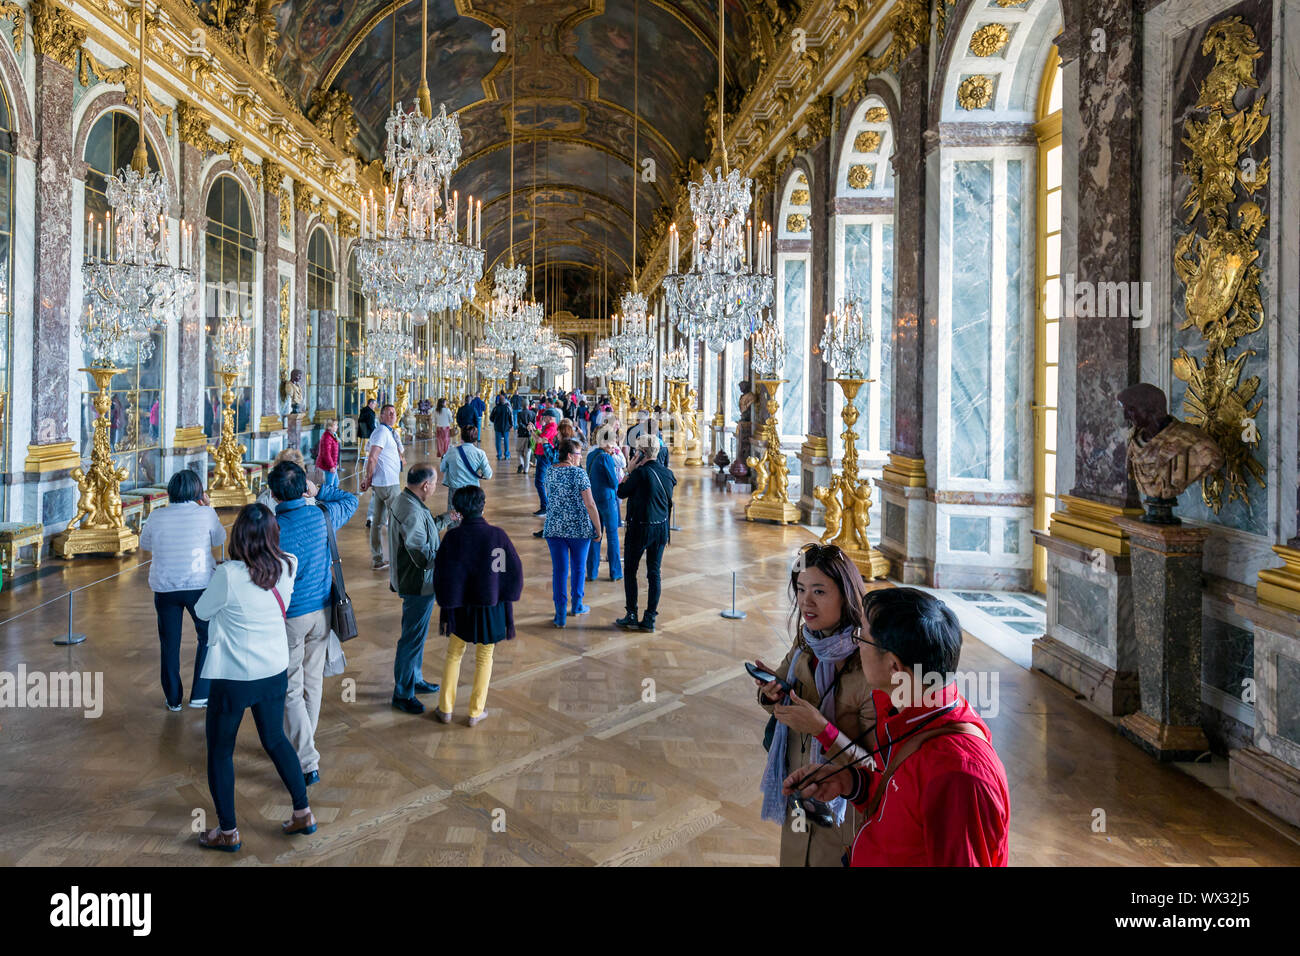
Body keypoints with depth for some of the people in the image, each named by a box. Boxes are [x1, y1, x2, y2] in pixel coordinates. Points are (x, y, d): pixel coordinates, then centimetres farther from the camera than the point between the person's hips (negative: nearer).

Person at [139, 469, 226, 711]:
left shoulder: (157, 517, -2)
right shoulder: (205, 514, -9)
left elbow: (144, 544, 13)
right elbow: (219, 540, 8)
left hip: (164, 588, 2)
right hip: (199, 584, -2)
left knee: (169, 643, 14)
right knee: (208, 637, 15)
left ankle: (173, 699, 23)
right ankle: (200, 694, 12)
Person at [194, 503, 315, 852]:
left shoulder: (228, 575, -23)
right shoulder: (288, 568, -10)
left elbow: (202, 611, -5)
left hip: (233, 678, -5)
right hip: (275, 672, 5)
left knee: (220, 752, 14)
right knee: (275, 740, 23)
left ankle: (227, 832, 25)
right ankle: (303, 813, 30)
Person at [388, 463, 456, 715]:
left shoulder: (405, 501, 5)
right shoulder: (412, 513, -28)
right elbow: (424, 556, -29)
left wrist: (446, 519, 19)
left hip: (412, 580, 11)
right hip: (418, 584, -11)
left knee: (416, 635, 24)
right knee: (412, 639, 2)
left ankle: (415, 679, 40)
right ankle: (402, 694, 15)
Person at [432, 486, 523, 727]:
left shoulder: (452, 537, -12)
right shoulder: (497, 535, -13)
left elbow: (442, 575, -7)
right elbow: (515, 571, -8)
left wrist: (446, 605, 5)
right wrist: (506, 598, 6)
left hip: (460, 607, 1)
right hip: (491, 605, -1)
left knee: (454, 655, 19)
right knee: (484, 658, 14)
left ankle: (446, 709, 24)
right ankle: (476, 712, 21)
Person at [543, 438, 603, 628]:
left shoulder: (549, 473, 3)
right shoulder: (579, 474, -13)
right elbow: (590, 505, -13)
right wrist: (598, 529, -7)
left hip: (554, 528, 3)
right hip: (579, 528, -3)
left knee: (559, 570, 5)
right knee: (578, 568, 15)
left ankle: (560, 615, 4)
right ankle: (577, 606, 30)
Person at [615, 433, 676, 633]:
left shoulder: (641, 472, -17)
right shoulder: (668, 474, 3)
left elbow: (621, 492, -5)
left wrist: (629, 471, -2)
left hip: (639, 528, -5)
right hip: (661, 528, 6)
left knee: (630, 571, 9)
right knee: (654, 573, 9)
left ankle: (631, 615, 10)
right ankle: (650, 618, 11)